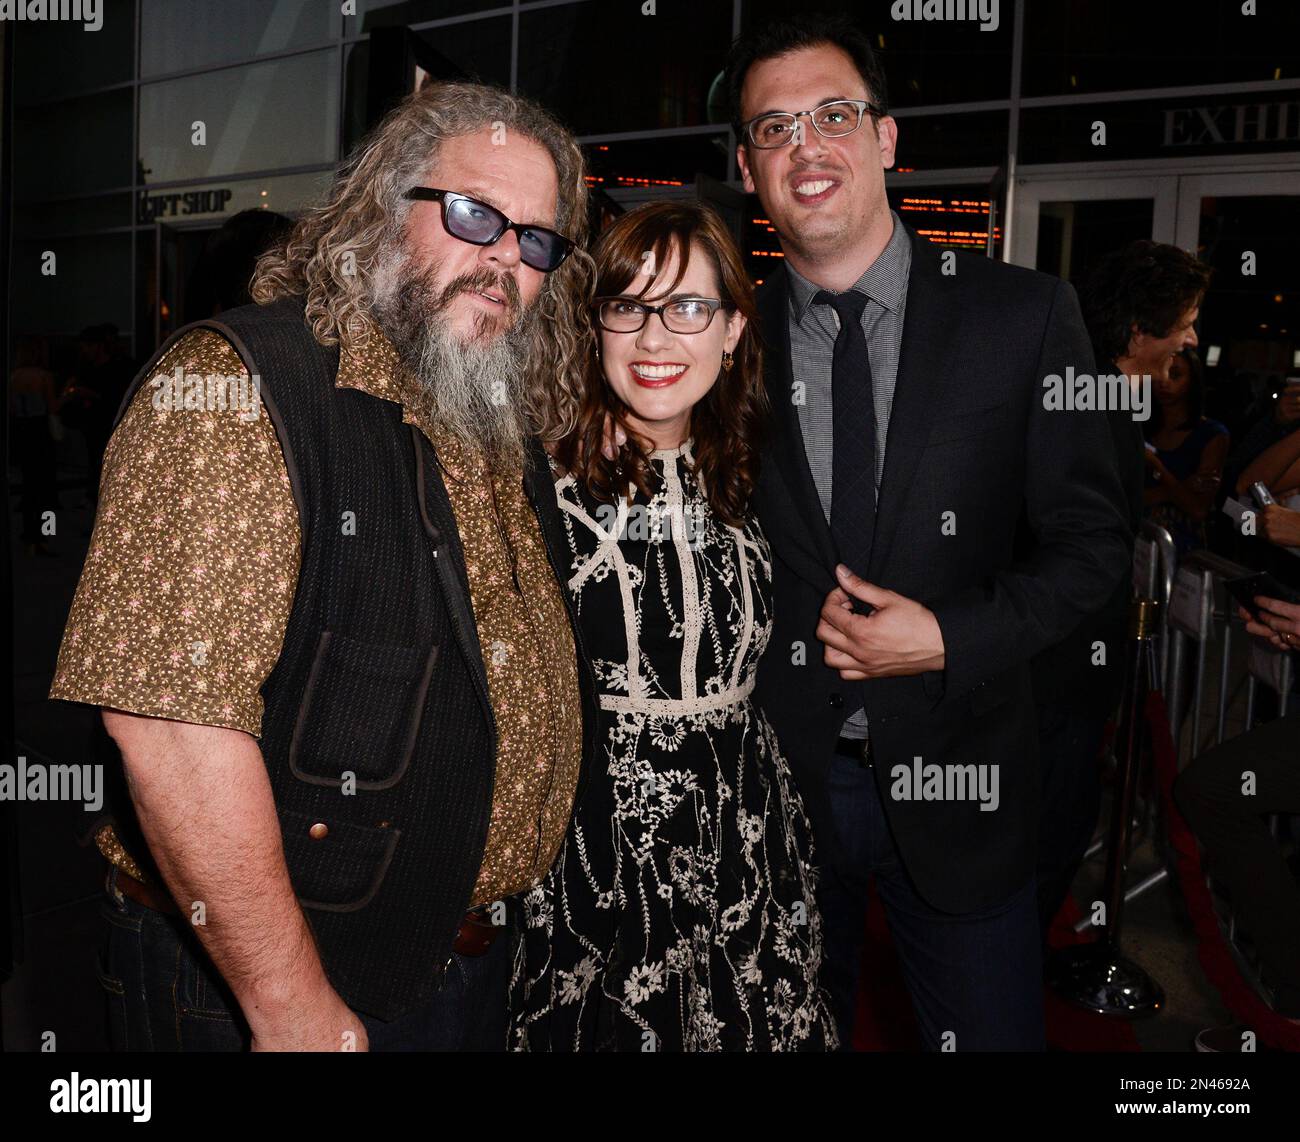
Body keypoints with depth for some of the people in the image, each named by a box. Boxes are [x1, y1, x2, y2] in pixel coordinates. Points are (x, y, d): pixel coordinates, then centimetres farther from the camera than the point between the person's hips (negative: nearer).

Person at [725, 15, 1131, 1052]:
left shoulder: (1025, 317, -5)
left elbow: (1092, 539, -3)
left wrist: (950, 638, -15)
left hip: (955, 775, -1)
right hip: (778, 773, 1)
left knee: (993, 1032, 15)